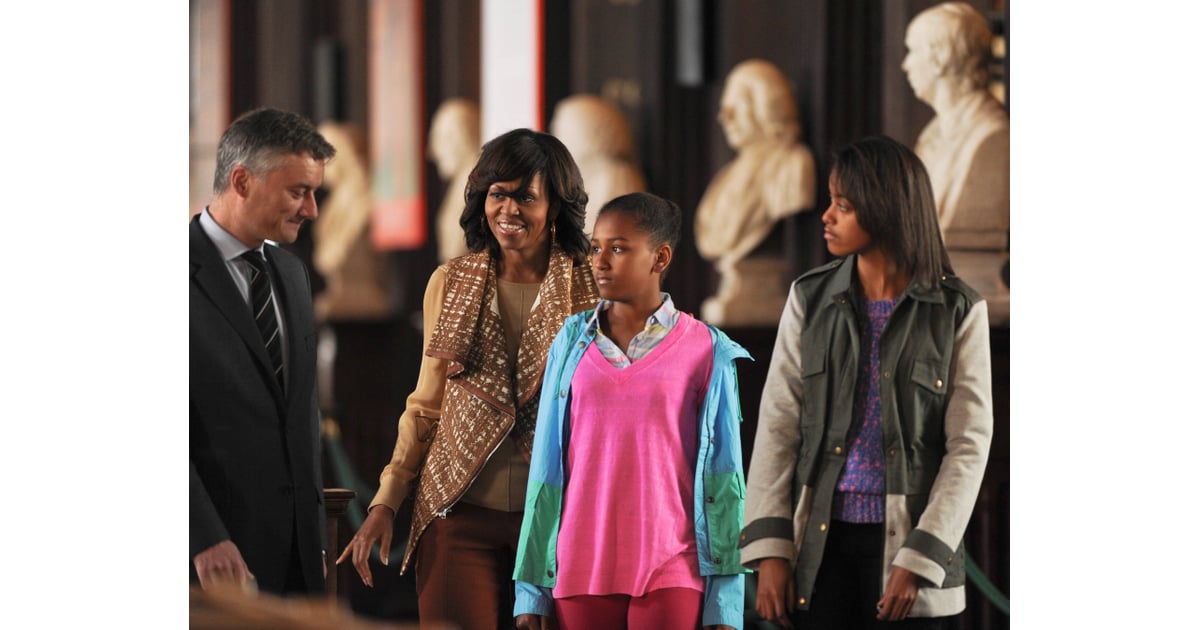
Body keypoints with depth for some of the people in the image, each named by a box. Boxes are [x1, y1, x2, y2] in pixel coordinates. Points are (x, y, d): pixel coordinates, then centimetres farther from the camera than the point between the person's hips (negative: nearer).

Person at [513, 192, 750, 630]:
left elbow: (723, 479, 1)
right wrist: (531, 587, 6)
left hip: (670, 576, -2)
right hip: (581, 572, 3)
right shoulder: (572, 343, 8)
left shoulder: (706, 351, 0)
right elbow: (546, 470, 9)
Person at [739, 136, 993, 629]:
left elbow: (970, 445, -4)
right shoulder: (811, 299, 6)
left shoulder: (957, 311, -1)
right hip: (823, 538, 2)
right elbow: (777, 426, 4)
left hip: (909, 538, -2)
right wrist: (769, 551, -5)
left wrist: (919, 561, -11)